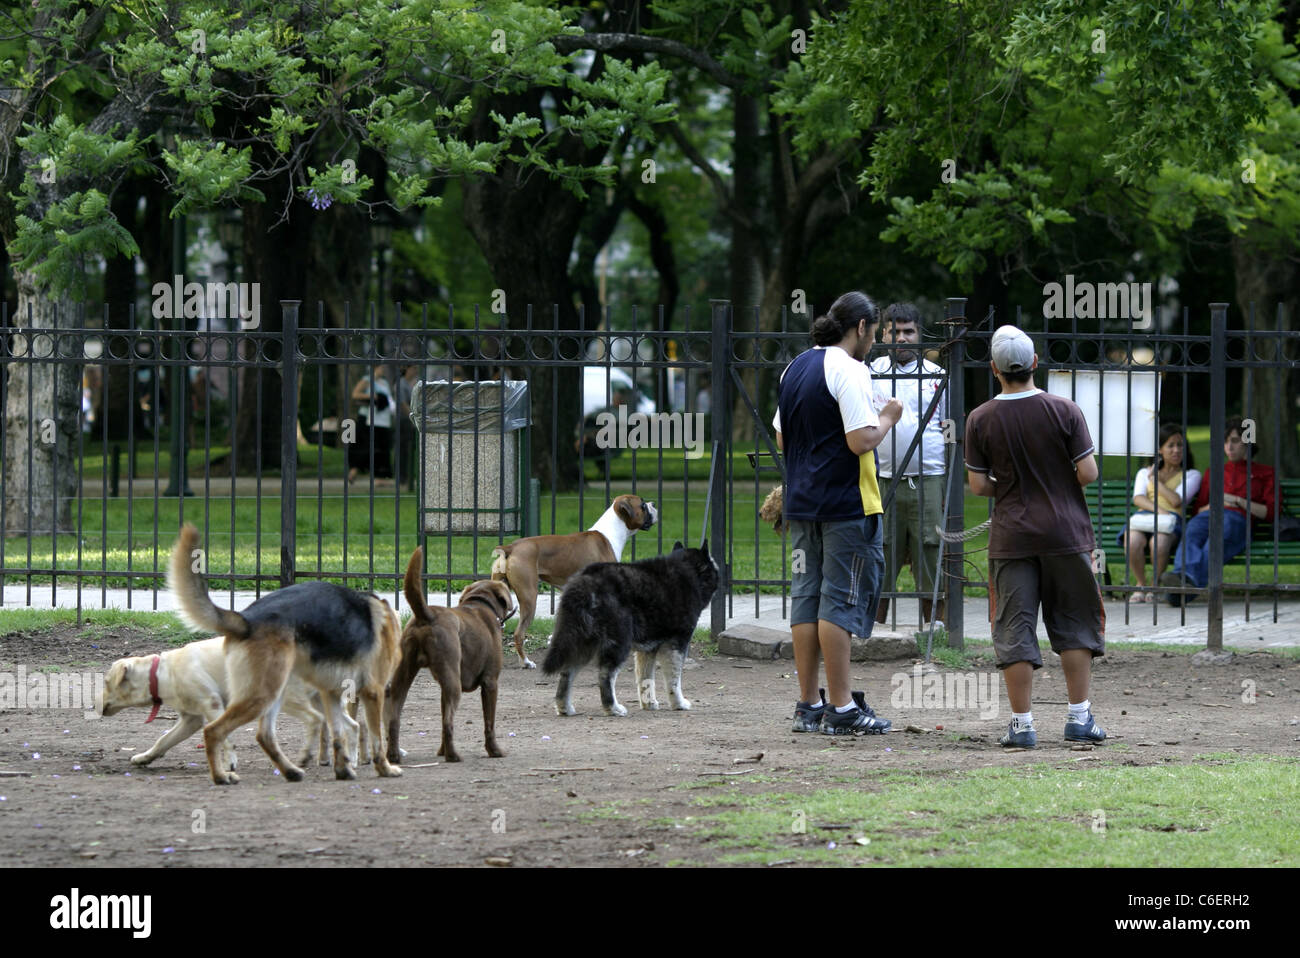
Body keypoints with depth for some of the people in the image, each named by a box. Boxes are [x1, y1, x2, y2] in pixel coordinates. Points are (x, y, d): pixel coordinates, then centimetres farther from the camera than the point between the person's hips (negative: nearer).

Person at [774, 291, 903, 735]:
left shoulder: (795, 369, 12)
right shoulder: (849, 371, -14)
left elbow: (782, 438, 17)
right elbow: (861, 441, -21)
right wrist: (887, 418, -4)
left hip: (802, 503, 8)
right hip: (846, 506, -8)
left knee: (806, 598, 9)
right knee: (841, 602, -5)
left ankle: (808, 705, 11)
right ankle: (841, 707, -4)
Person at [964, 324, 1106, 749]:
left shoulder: (981, 420, -4)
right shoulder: (1064, 411, -6)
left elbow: (978, 486, -3)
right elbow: (1088, 472, -8)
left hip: (1011, 538, 0)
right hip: (1066, 533, 0)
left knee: (1015, 630, 3)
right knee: (1074, 624, 11)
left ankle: (1021, 724, 0)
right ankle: (1079, 717, 10)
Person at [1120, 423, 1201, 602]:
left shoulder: (1191, 475, 21)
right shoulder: (1145, 472, 28)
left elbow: (1176, 500, 3)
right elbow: (1138, 498, 8)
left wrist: (1155, 480, 13)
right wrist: (1159, 510, -12)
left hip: (1171, 520, -2)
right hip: (1142, 517, 2)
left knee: (1159, 542, -40)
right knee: (1133, 541, -36)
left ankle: (1154, 585, -15)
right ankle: (1140, 584, -12)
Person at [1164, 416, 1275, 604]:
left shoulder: (1264, 473, 27)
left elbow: (1269, 513, 14)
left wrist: (1238, 501, 3)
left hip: (1236, 519, -3)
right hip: (1207, 516, 3)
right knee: (1191, 535, -38)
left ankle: (1189, 580, -71)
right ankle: (1182, 575, -68)